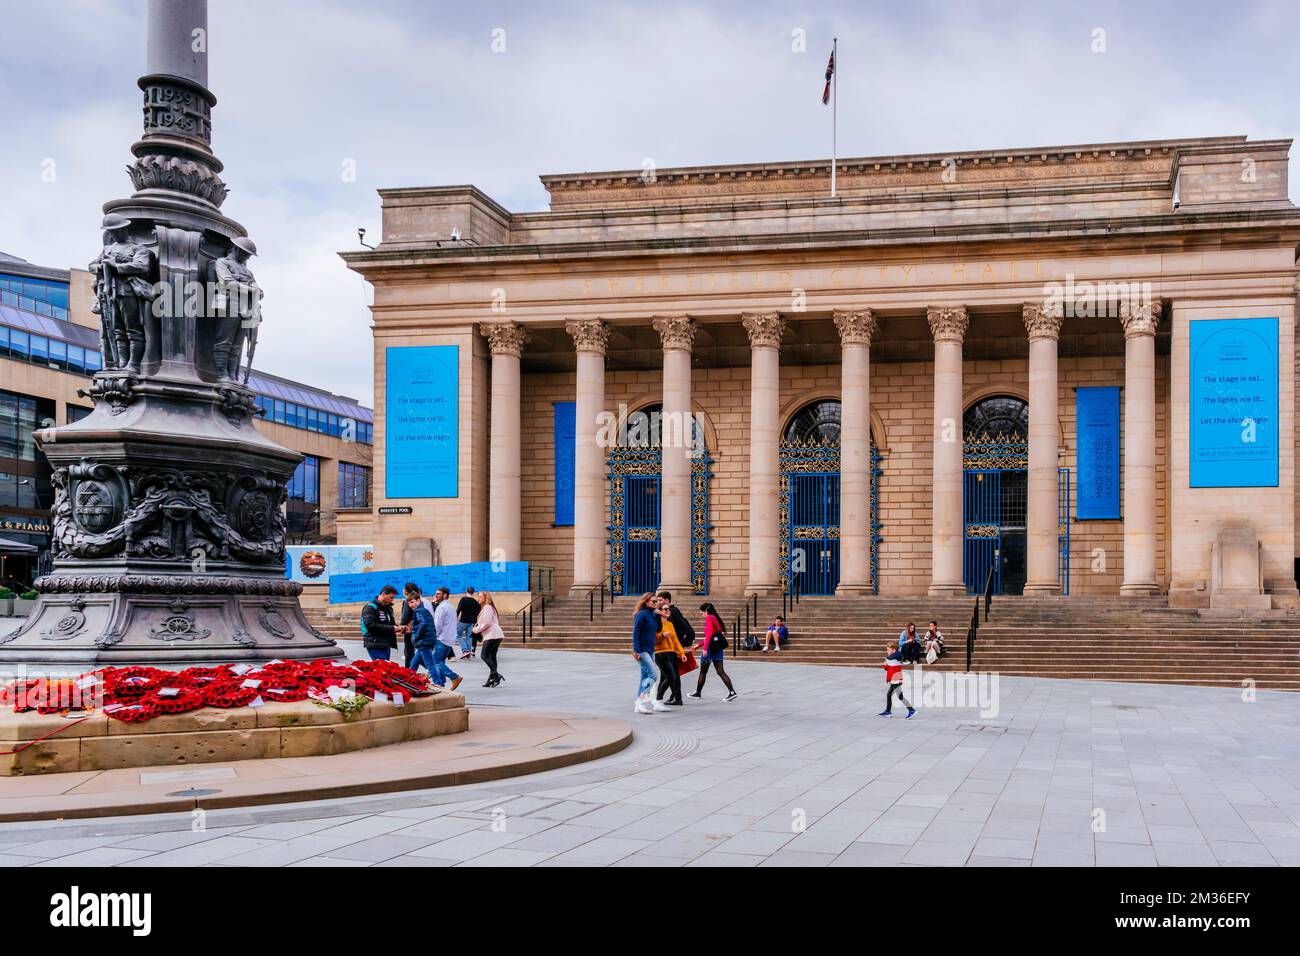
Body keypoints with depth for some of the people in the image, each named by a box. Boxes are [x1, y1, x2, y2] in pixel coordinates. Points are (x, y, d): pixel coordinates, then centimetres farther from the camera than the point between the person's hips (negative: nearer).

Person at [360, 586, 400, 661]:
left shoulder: (388, 608, 18)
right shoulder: (370, 607, -8)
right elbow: (370, 625, -20)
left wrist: (396, 628, 2)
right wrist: (391, 628, -20)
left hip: (386, 645, 8)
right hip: (375, 646, -8)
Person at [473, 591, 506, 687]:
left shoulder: (487, 608, -8)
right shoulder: (490, 607, 23)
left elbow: (487, 623, -18)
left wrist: (476, 630, -5)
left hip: (491, 635, -10)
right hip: (497, 635, 10)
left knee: (485, 656, -9)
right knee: (492, 657, 7)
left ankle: (496, 675, -17)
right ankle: (491, 679, 5)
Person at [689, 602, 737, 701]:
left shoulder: (709, 618, -8)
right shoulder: (715, 618, 18)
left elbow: (709, 634, -20)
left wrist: (705, 649, -23)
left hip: (711, 648, -8)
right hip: (718, 648, 8)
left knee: (703, 672, 6)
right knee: (720, 671, 2)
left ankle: (697, 693, 17)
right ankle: (731, 692, -10)